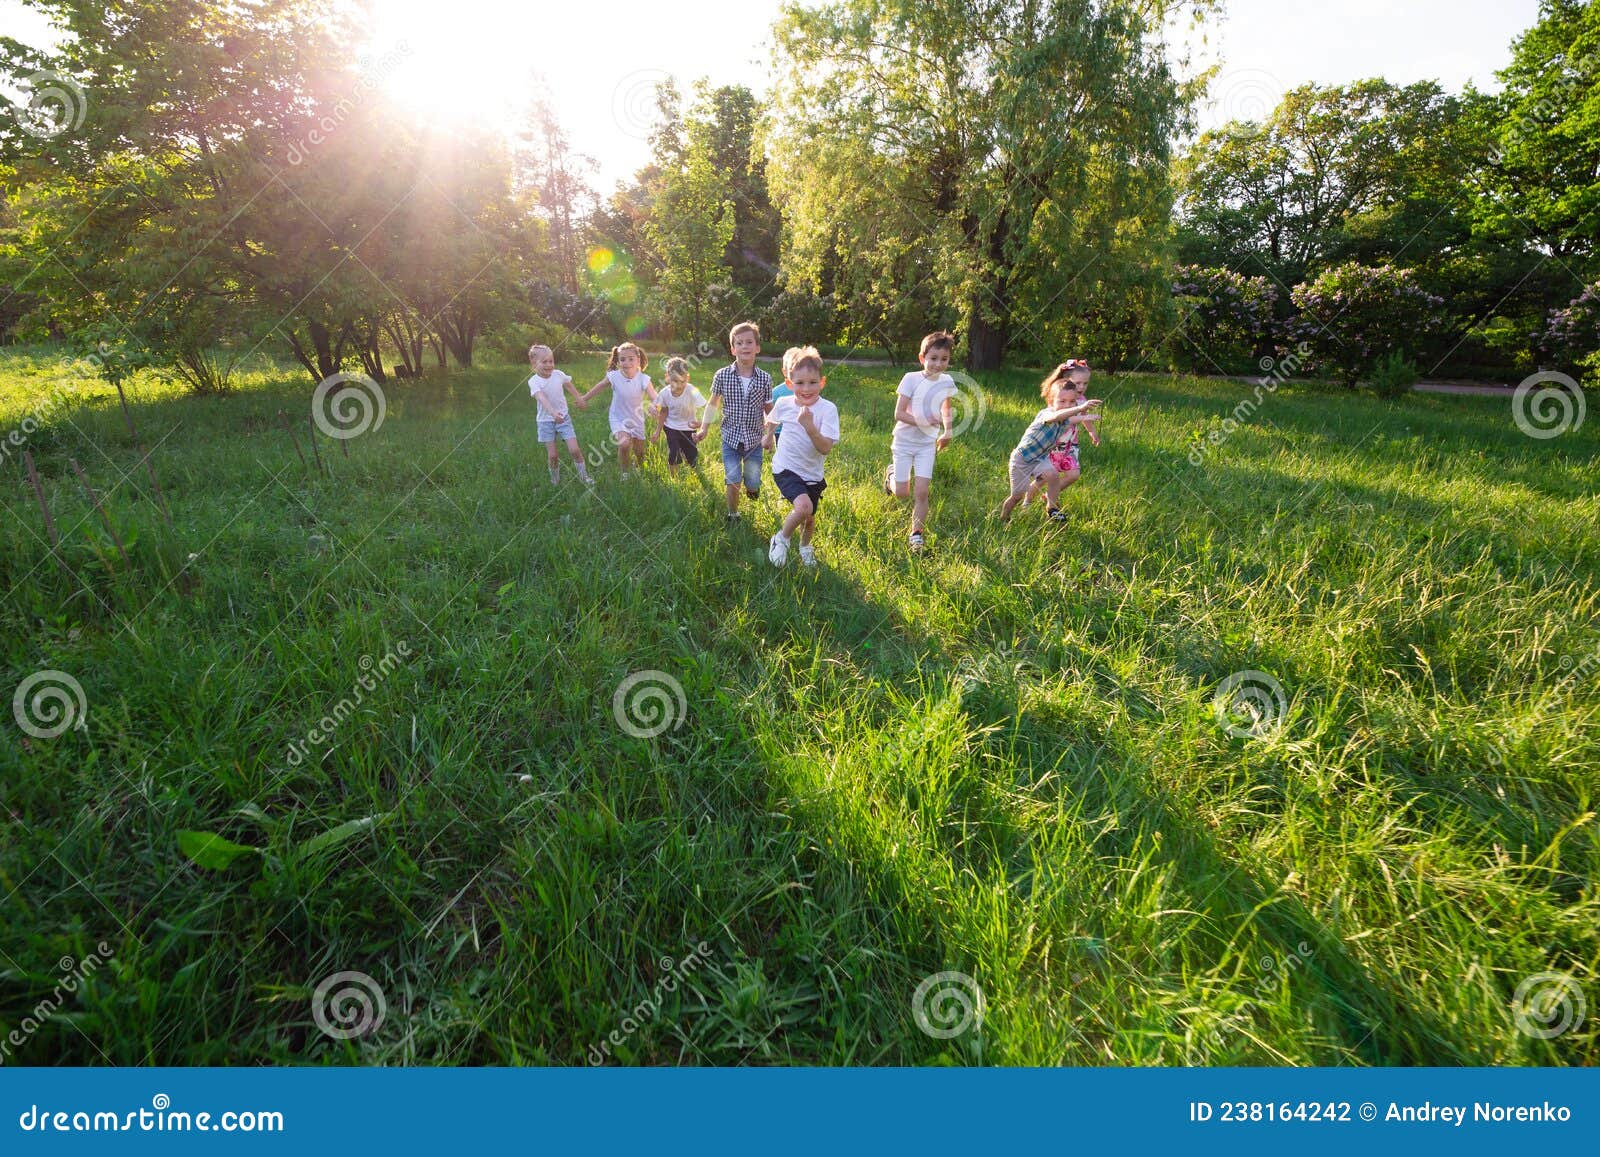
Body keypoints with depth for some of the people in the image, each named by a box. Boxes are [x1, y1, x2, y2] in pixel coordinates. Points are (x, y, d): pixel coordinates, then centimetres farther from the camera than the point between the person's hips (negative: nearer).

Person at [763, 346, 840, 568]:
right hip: (785, 468, -1)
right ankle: (781, 539, 1)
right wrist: (768, 436, 27)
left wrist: (809, 426, -38)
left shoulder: (828, 409, -18)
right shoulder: (784, 404, -9)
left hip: (812, 474, 1)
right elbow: (772, 419, 17)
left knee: (810, 517, 18)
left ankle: (805, 547, 51)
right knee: (803, 506, -27)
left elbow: (826, 448, -27)